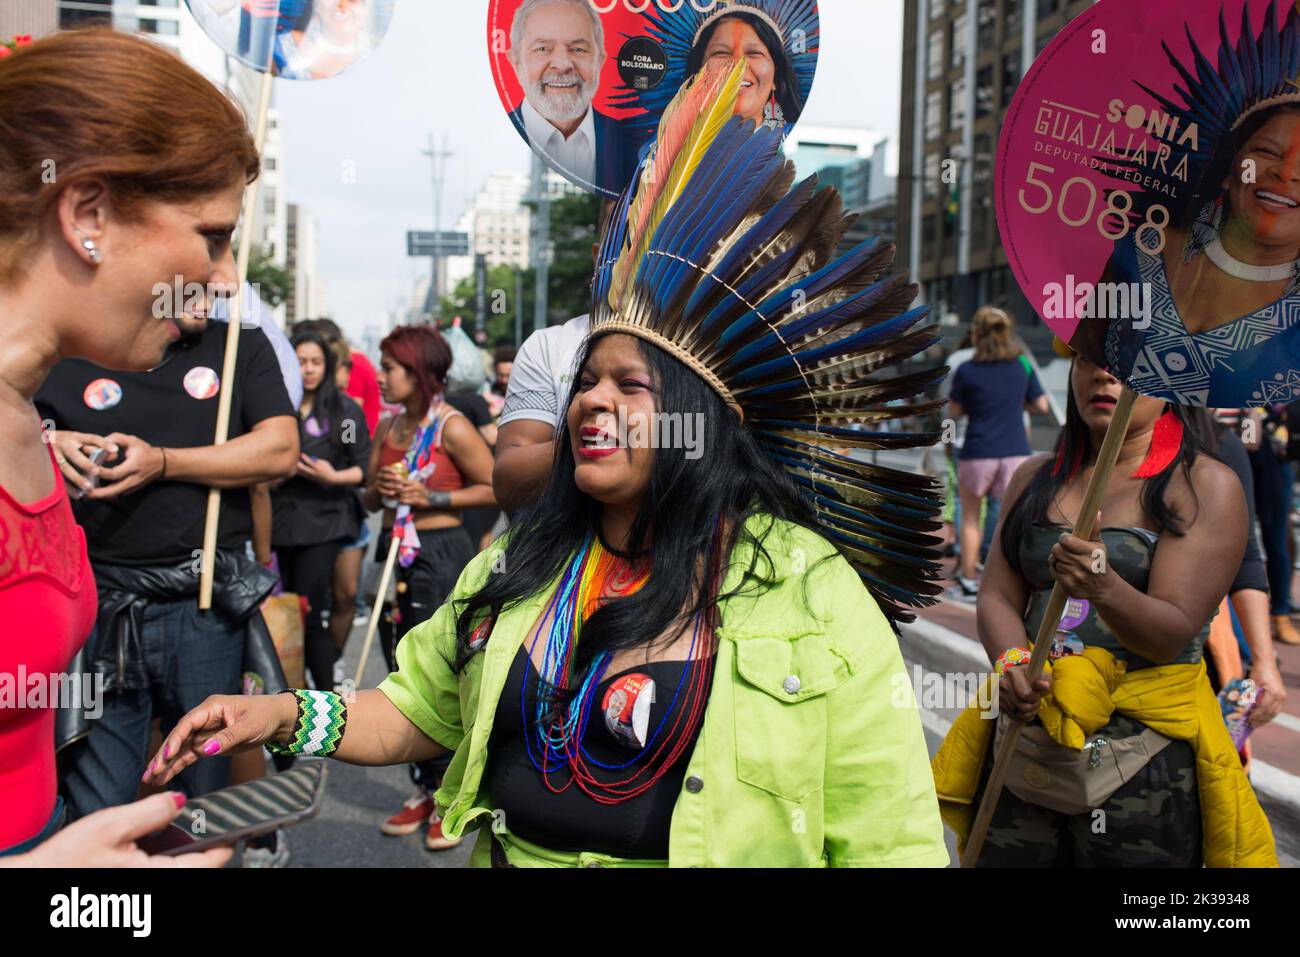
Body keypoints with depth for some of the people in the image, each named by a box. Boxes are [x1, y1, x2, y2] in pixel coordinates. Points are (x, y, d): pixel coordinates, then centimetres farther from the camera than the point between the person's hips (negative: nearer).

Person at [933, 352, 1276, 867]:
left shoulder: (1206, 485, -5)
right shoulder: (1036, 477, 10)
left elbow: (1174, 634, -14)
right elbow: (997, 596, 4)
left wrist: (1105, 588, -34)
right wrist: (1011, 662, -17)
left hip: (1142, 762, -4)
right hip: (1024, 736, 4)